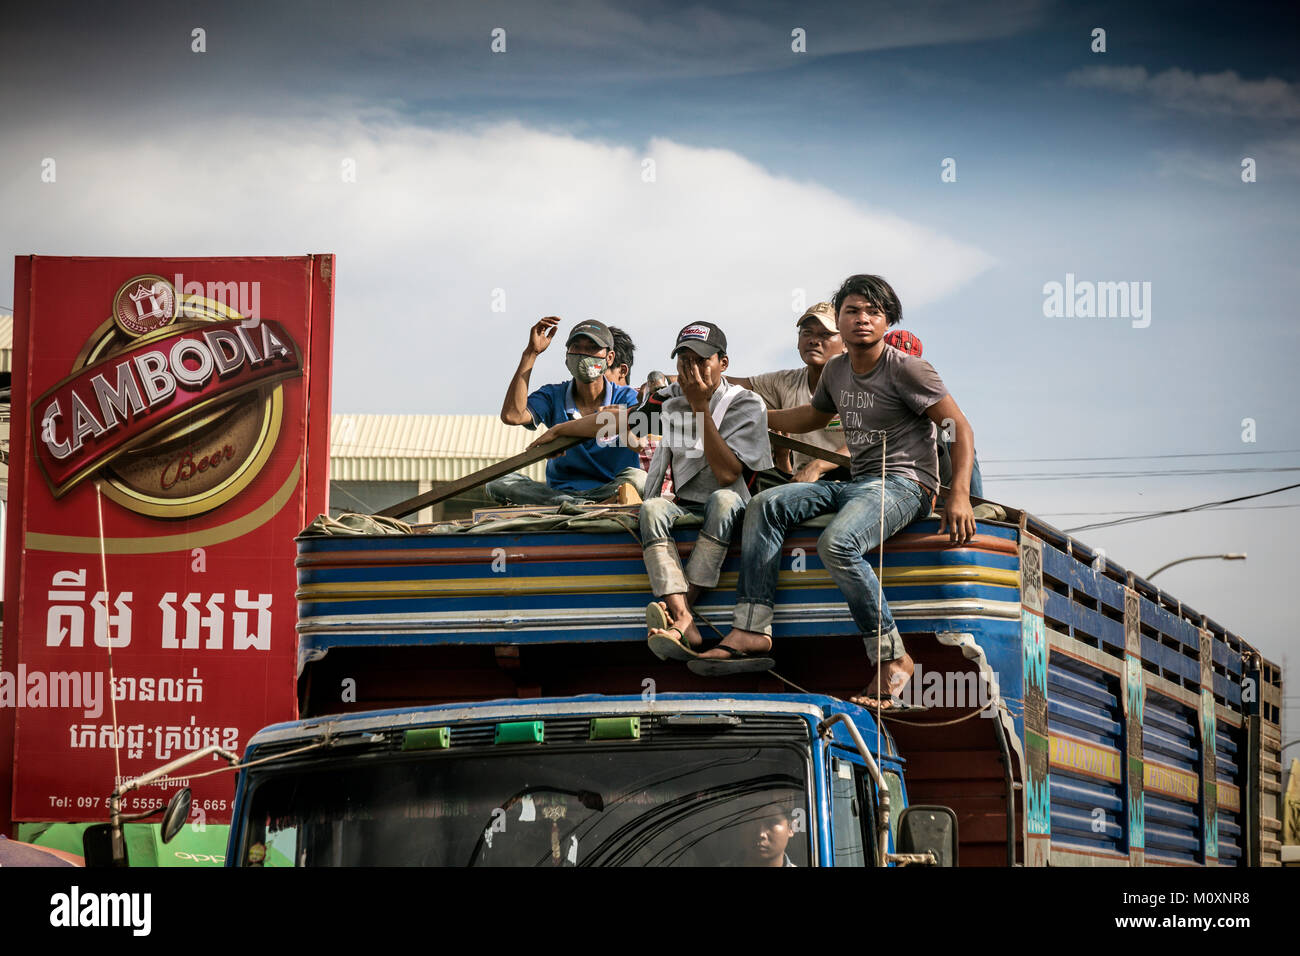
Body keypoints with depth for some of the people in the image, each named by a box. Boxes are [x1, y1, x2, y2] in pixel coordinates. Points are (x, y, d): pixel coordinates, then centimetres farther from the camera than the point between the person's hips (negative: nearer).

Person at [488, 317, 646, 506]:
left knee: (637, 478, -35)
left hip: (609, 490, -3)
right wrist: (531, 353, -8)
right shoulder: (553, 396, 10)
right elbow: (512, 415, -11)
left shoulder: (626, 398, 2)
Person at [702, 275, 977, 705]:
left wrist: (959, 497, -22)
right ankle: (751, 630, -17)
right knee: (766, 506, -8)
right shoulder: (836, 371, 14)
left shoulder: (906, 369, -8)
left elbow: (960, 428, -10)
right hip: (857, 483, 8)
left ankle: (892, 658, -26)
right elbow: (813, 416, 36)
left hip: (905, 484, -8)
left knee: (837, 543, -34)